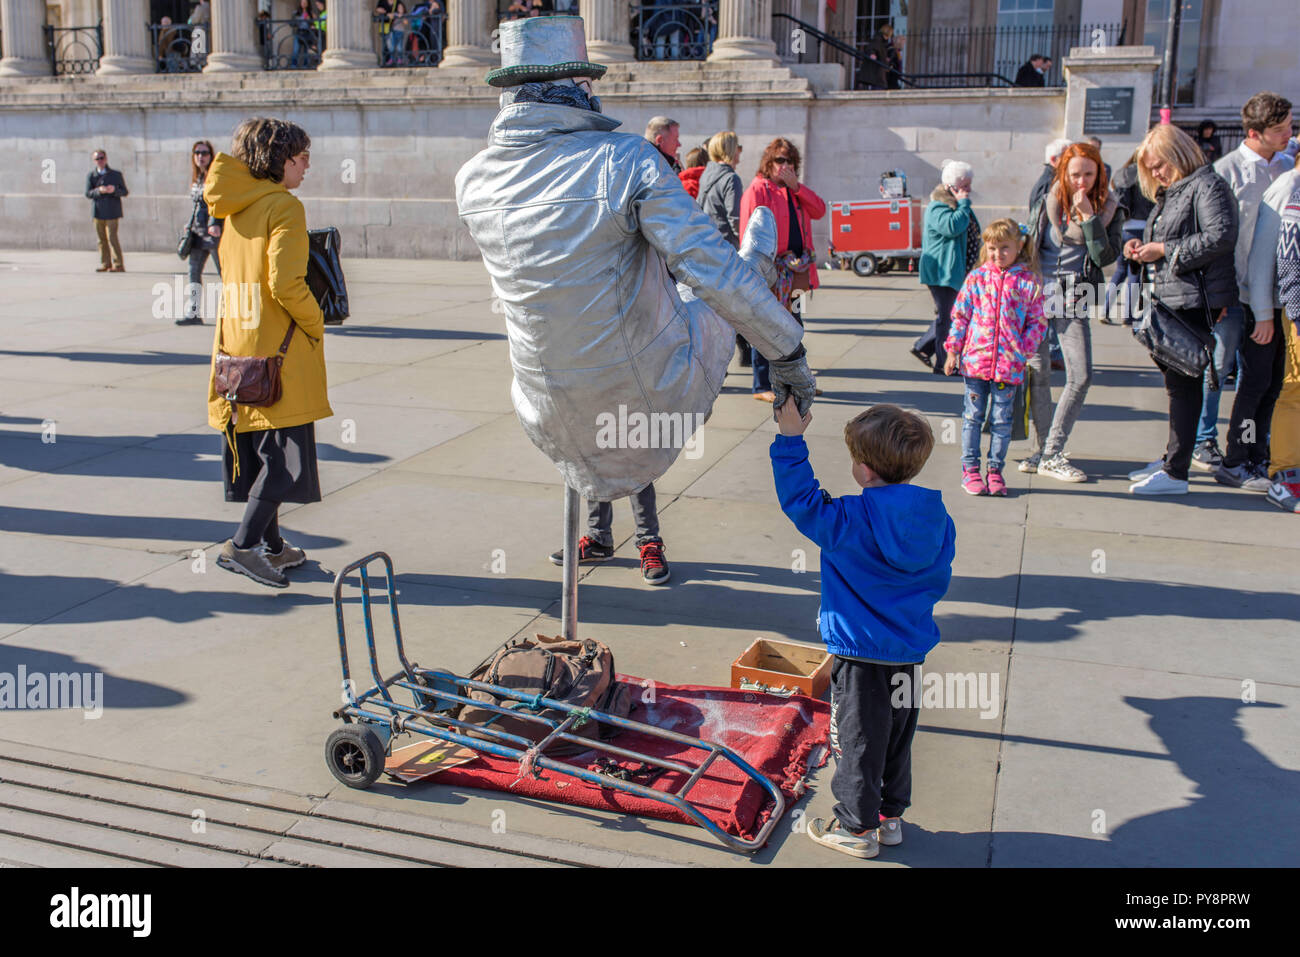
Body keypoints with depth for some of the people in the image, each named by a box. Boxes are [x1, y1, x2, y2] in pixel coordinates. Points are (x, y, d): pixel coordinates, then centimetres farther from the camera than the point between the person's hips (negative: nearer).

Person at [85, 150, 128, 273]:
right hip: (97, 212, 3)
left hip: (112, 212, -3)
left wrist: (114, 190, -15)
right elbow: (88, 193, 1)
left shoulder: (116, 175, 6)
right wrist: (99, 190, -18)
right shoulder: (90, 176, 10)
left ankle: (118, 265, -10)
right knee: (101, 239, 5)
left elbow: (125, 193, 5)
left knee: (112, 238, -12)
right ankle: (105, 264, 12)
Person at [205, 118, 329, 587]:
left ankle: (272, 546, 23)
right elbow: (286, 283, -21)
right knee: (288, 452, -3)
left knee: (259, 450, 14)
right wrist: (316, 325, -6)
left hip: (238, 342, 8)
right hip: (279, 351, -8)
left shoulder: (235, 208, 12)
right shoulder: (284, 206, -12)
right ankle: (241, 545, -9)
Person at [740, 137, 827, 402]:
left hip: (796, 268, 7)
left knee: (793, 325, 14)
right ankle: (762, 386, 5)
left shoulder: (796, 189, 17)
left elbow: (819, 211, 6)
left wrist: (797, 186, -4)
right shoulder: (757, 189, -6)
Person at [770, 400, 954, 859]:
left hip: (861, 653, -6)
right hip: (911, 649, 6)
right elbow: (938, 581, 7)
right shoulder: (938, 519, -4)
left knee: (857, 740, 9)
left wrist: (791, 438, -11)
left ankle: (857, 828, 22)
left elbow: (800, 500, -15)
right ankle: (890, 816, 36)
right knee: (898, 737, 21)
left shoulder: (851, 520, -23)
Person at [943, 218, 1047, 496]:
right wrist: (953, 350, 2)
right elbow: (960, 315, 6)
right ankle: (970, 470, 15)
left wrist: (1023, 350, -8)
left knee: (1002, 419, 7)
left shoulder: (1029, 282, 1)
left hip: (1009, 364, 0)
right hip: (975, 359, 1)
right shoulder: (976, 277, 4)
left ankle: (995, 470, 19)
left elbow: (1037, 323, 3)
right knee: (973, 416, 6)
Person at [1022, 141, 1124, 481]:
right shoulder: (1047, 204, 5)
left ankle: (1050, 454, 1)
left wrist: (1089, 216, -15)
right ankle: (1042, 450, 14)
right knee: (1038, 374, 2)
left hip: (1073, 300, 0)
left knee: (1081, 376, -7)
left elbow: (1106, 257, -8)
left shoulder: (1110, 210, 3)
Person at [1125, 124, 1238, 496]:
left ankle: (1175, 474, -5)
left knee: (1183, 383, -8)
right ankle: (1172, 458, 26)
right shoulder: (1169, 192, 19)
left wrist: (1164, 250, -18)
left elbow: (1222, 236, -21)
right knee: (1175, 377, 15)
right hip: (1169, 298, 10)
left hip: (1195, 301, -10)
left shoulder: (1207, 185, -9)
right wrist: (1143, 245, 5)